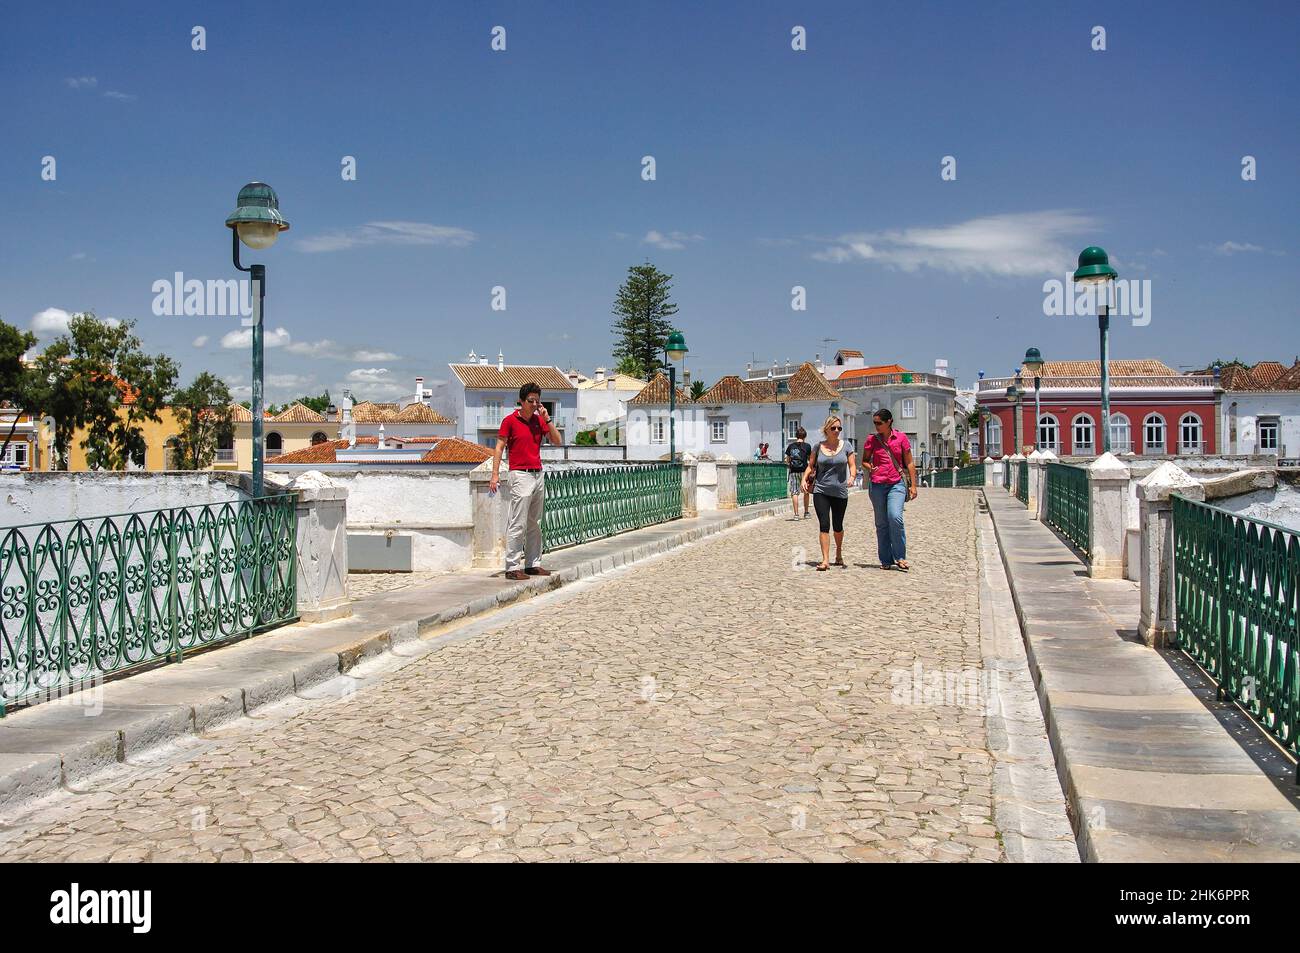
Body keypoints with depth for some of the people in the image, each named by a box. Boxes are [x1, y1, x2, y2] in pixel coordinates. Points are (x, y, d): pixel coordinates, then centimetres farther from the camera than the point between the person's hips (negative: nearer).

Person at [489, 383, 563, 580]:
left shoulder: (539, 420, 12)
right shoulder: (510, 421, -4)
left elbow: (557, 441, 8)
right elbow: (499, 447, -6)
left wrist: (547, 419, -1)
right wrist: (495, 474, -14)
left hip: (538, 475, 7)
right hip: (521, 475, -7)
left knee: (535, 525, 11)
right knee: (518, 524, -9)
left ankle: (532, 564, 18)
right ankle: (512, 567, -6)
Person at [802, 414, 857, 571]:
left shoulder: (846, 446, 2)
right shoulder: (819, 447, 4)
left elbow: (852, 466, 1)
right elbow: (810, 466, 10)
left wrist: (852, 477, -20)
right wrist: (804, 479, -7)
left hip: (840, 492, 1)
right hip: (821, 491, -1)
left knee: (837, 526, 13)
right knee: (824, 525, -11)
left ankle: (839, 554, 37)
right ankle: (825, 560, -12)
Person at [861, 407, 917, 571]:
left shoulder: (901, 438, 2)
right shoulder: (872, 440, 5)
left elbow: (909, 463, 6)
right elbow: (864, 460, 17)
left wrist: (913, 485, 3)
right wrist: (870, 468, -6)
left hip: (897, 483, -2)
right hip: (877, 484, 2)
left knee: (895, 517, -20)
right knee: (881, 523, 5)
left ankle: (900, 557, -7)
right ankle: (886, 560, 14)